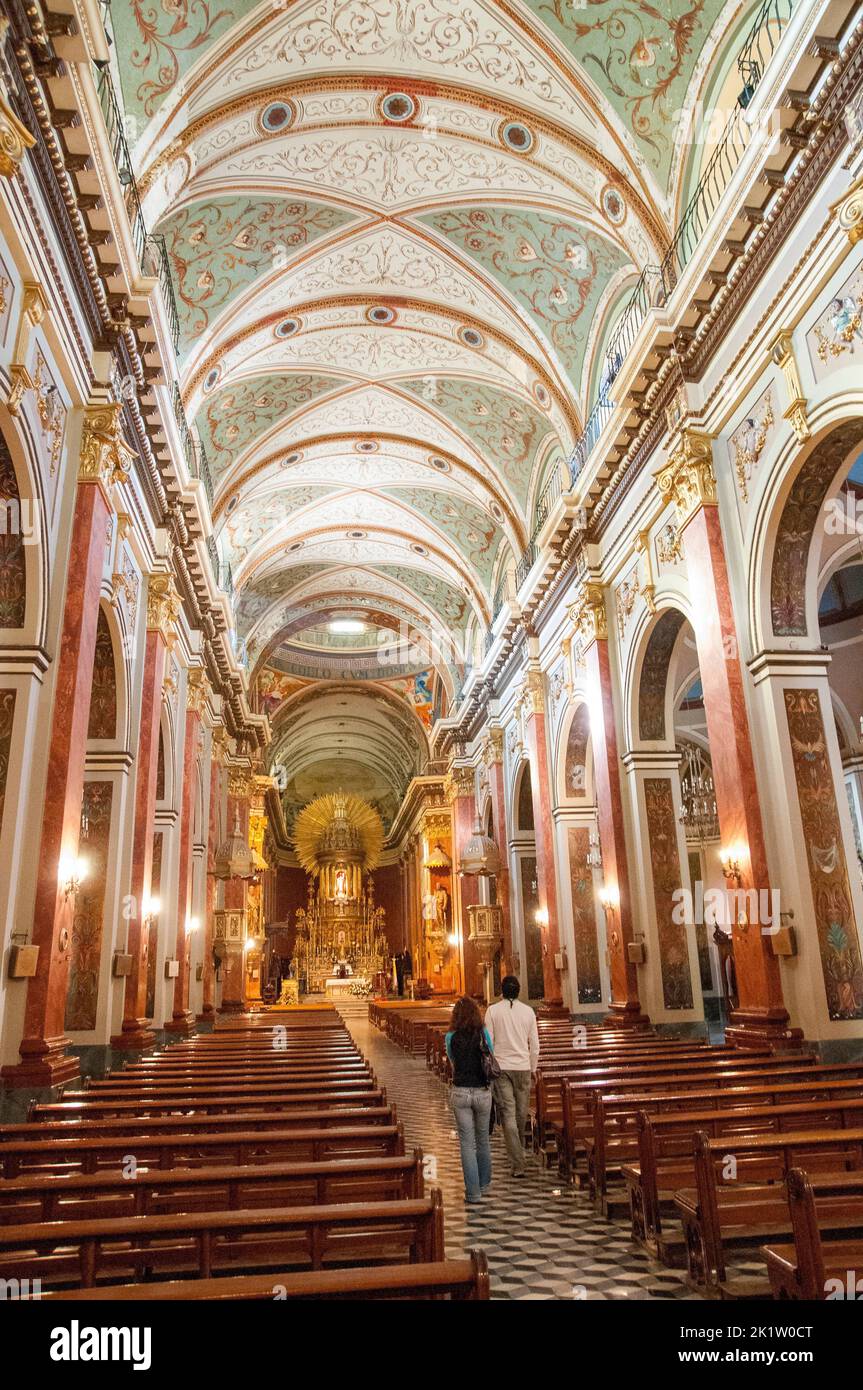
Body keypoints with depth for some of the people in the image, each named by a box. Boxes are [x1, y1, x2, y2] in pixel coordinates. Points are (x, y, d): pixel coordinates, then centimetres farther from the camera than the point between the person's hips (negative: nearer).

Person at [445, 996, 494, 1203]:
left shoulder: (451, 1037, -5)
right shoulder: (484, 1034, -6)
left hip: (460, 1093, -1)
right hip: (483, 1093, 1)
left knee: (467, 1143, 7)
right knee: (483, 1140, 19)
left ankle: (473, 1192, 9)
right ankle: (484, 1184, 32)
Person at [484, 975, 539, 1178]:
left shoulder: (493, 1011, -5)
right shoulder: (528, 1011, 1)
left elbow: (488, 1042, -4)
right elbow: (535, 1044, 5)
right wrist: (533, 1069, 17)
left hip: (500, 1067, -2)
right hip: (523, 1067, 2)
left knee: (508, 1114, -1)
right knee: (521, 1112, 18)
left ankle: (518, 1165, -6)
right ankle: (518, 1150, 37)